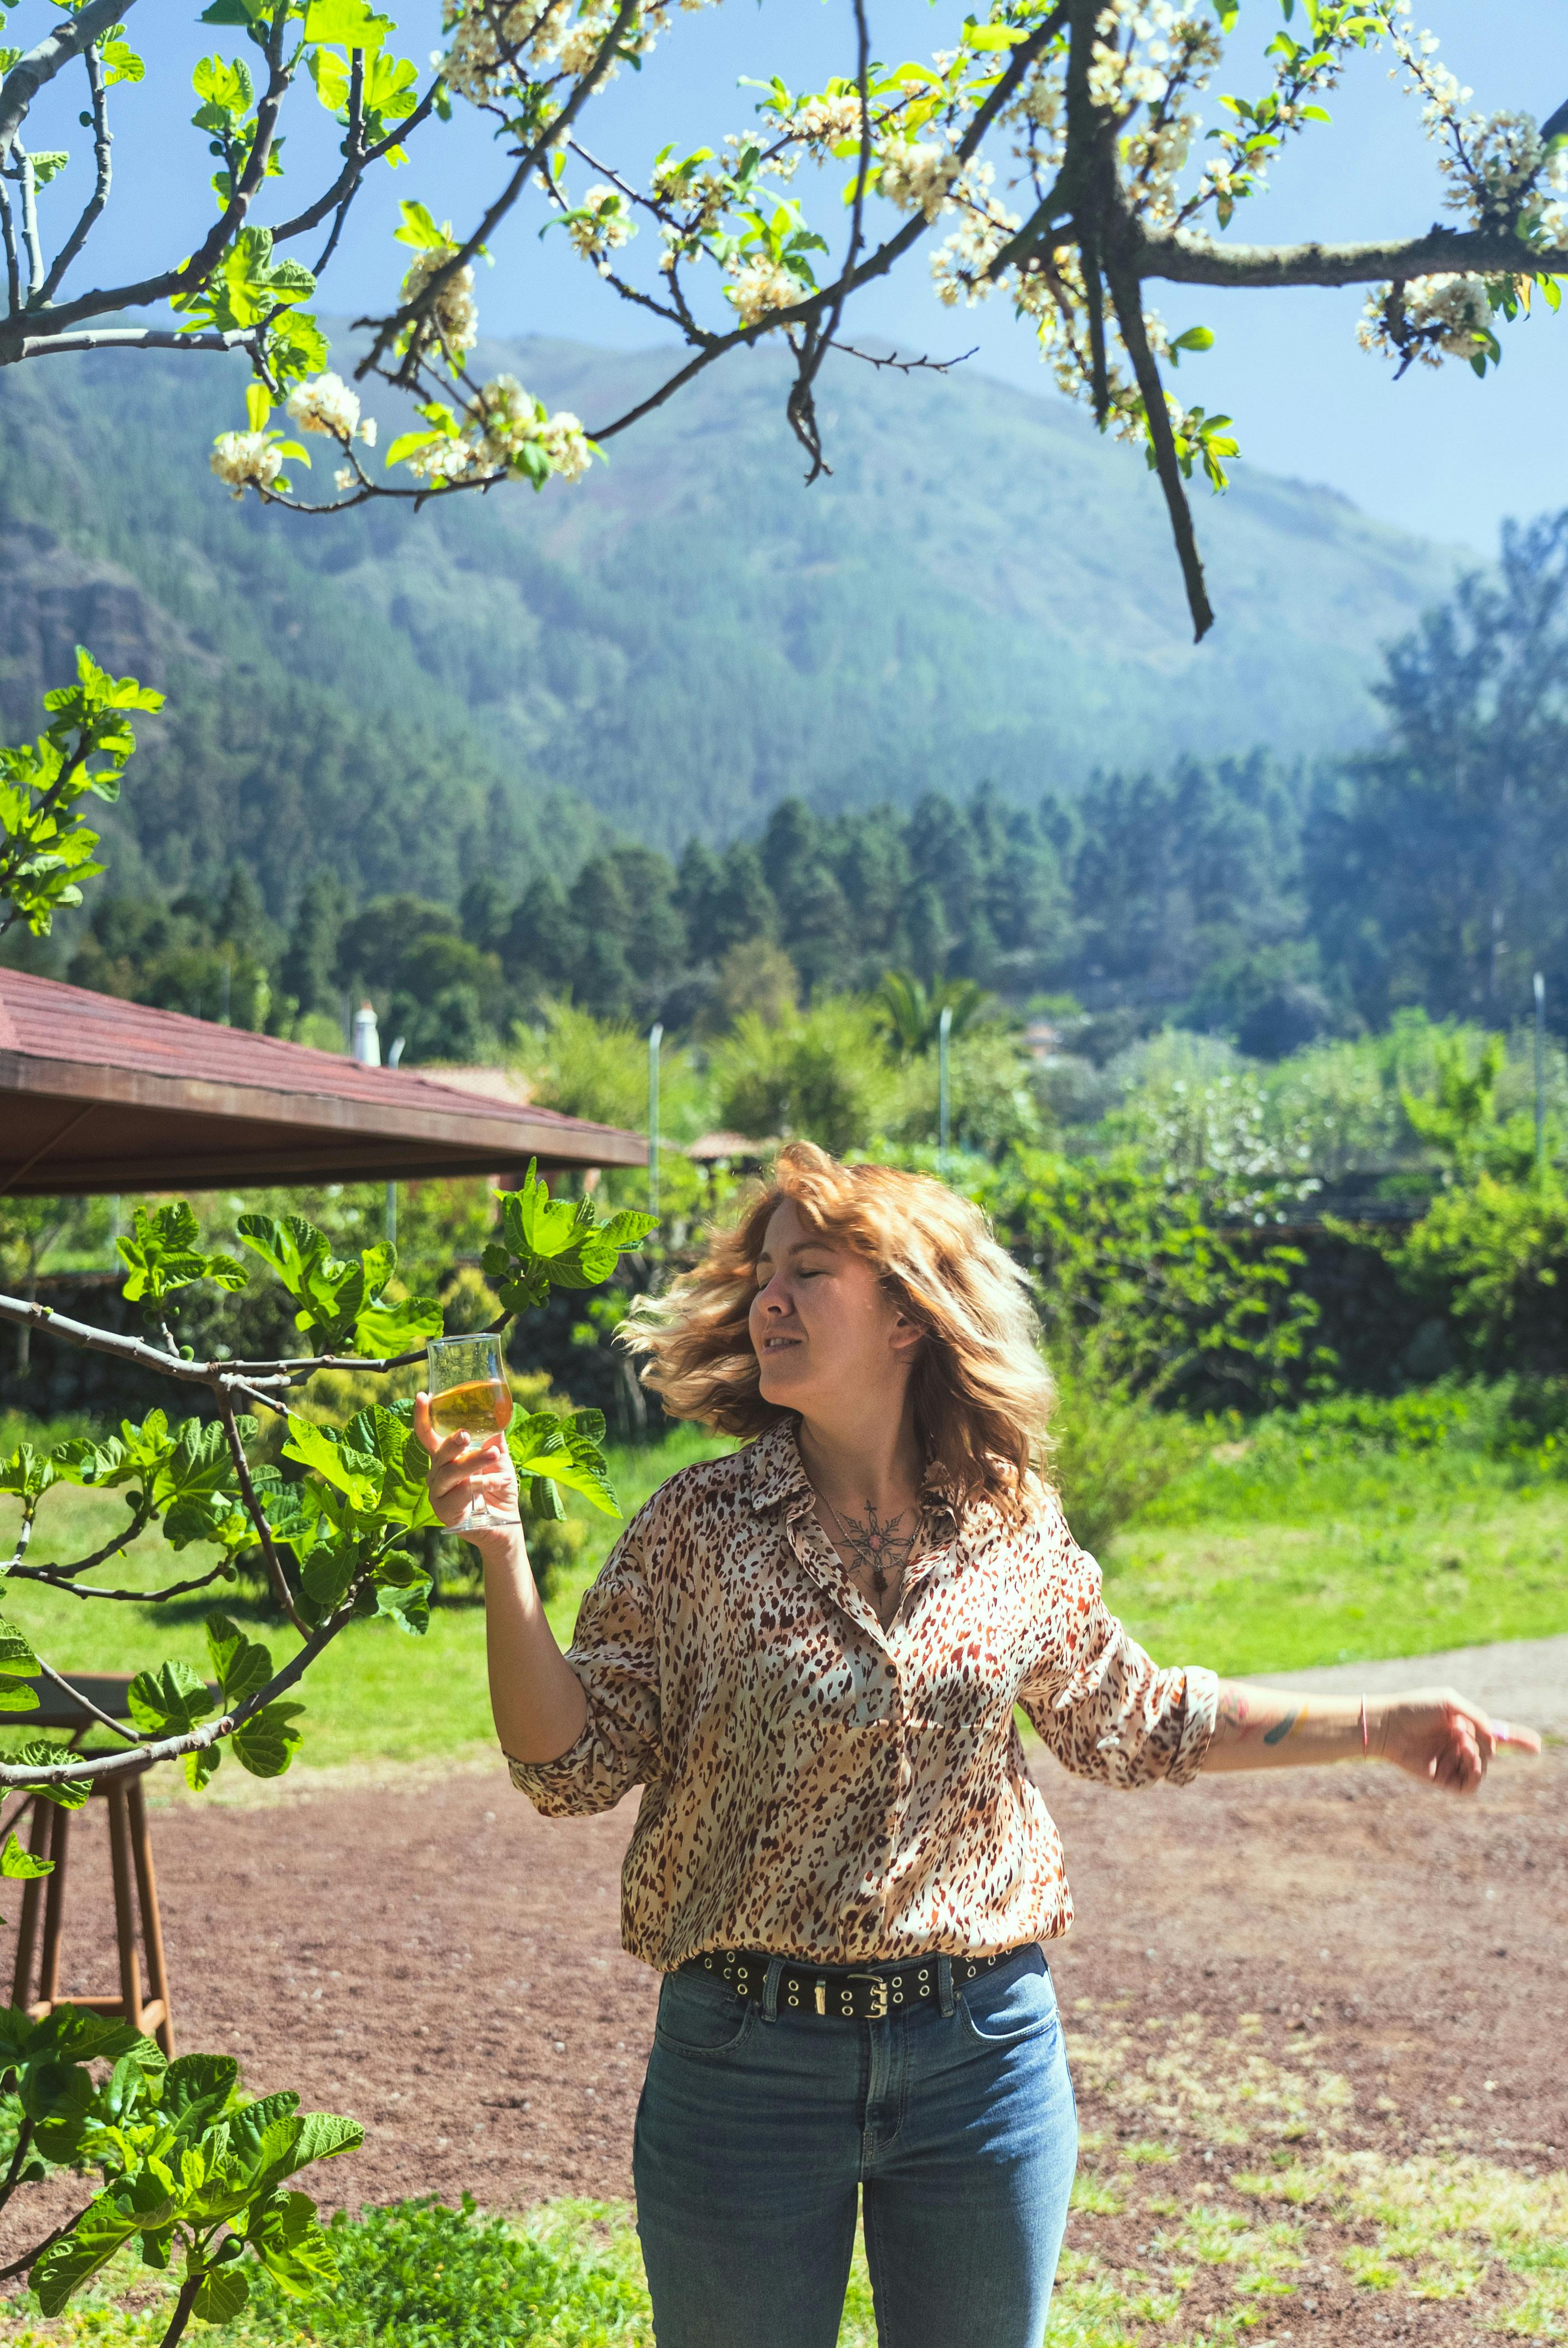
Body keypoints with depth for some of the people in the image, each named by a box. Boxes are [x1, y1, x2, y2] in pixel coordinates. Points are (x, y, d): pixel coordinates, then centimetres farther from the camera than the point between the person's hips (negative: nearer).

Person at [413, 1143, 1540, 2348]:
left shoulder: (1017, 1535, -2)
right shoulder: (700, 1528, -8)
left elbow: (1132, 1722, 12)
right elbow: (574, 1764, -10)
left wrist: (1381, 1726, 9)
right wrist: (502, 1545, -21)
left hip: (984, 2055, 2)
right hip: (747, 2055, -1)